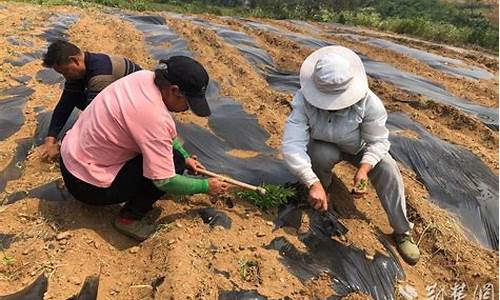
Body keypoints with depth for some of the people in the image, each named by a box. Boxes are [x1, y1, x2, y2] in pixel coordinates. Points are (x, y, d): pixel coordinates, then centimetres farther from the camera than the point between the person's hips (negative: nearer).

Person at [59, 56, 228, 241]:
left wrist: (185, 156, 6)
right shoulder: (154, 116, -32)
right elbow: (165, 181, -26)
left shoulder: (144, 77, -7)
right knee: (174, 161, -15)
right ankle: (129, 218, -3)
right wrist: (206, 186, -12)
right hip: (87, 185, -8)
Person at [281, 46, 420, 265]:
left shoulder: (368, 102, -32)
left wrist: (363, 169, -41)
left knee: (387, 169, -21)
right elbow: (292, 145, -41)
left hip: (358, 147, 1)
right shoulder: (304, 100, -35)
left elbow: (378, 141, -22)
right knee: (323, 154, -36)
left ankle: (402, 232, -4)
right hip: (323, 146, -1)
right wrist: (313, 184, -50)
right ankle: (323, 186, 0)